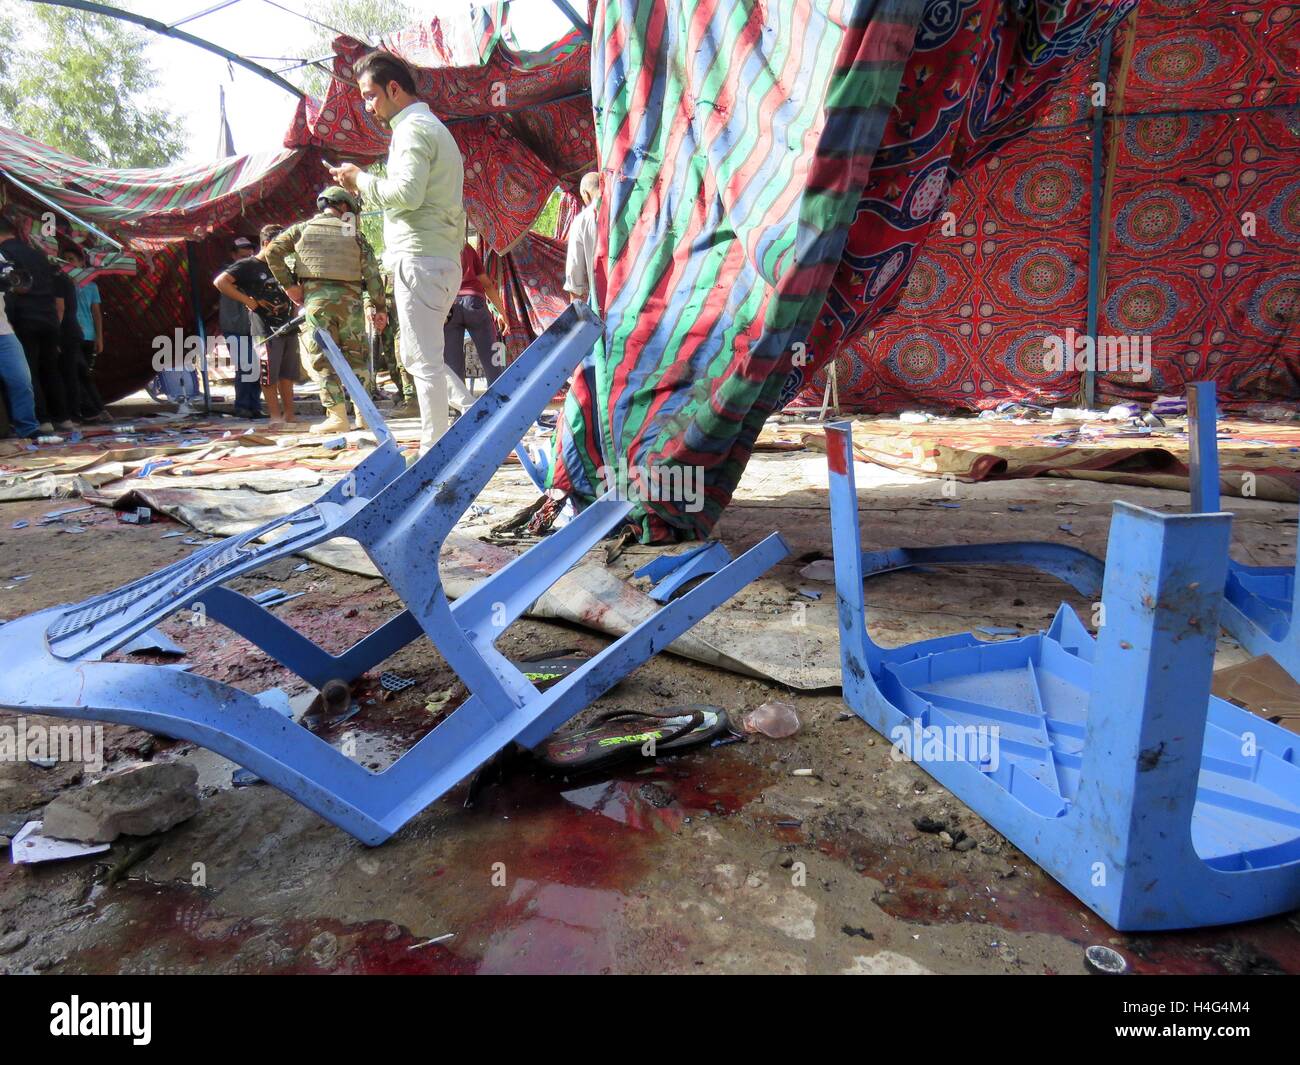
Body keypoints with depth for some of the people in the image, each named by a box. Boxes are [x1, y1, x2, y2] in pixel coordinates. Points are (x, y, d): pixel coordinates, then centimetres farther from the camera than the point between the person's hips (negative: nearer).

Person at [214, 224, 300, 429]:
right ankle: (275, 416, -2)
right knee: (269, 374, -6)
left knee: (288, 374, 9)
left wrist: (295, 308, 14)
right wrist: (249, 301, -16)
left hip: (288, 327, 7)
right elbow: (220, 282, -13)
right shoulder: (248, 265, -2)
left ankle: (289, 415, 16)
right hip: (265, 329, -7)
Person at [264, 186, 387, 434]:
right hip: (349, 299, 1)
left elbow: (272, 251, 2)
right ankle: (364, 413, 11)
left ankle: (338, 416, -8)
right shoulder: (354, 234, 10)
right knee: (356, 355, 12)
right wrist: (380, 307, 6)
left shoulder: (302, 229, 11)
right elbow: (372, 273, 4)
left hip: (315, 298, -1)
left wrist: (288, 285, 6)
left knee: (322, 358, 1)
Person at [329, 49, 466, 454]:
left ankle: (434, 452, -5)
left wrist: (361, 180, -5)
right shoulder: (432, 126, 25)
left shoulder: (413, 128, -7)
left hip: (421, 259, -10)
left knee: (424, 360, -8)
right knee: (417, 356, 16)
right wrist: (363, 183, 15)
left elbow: (407, 193, -20)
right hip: (442, 259, 10)